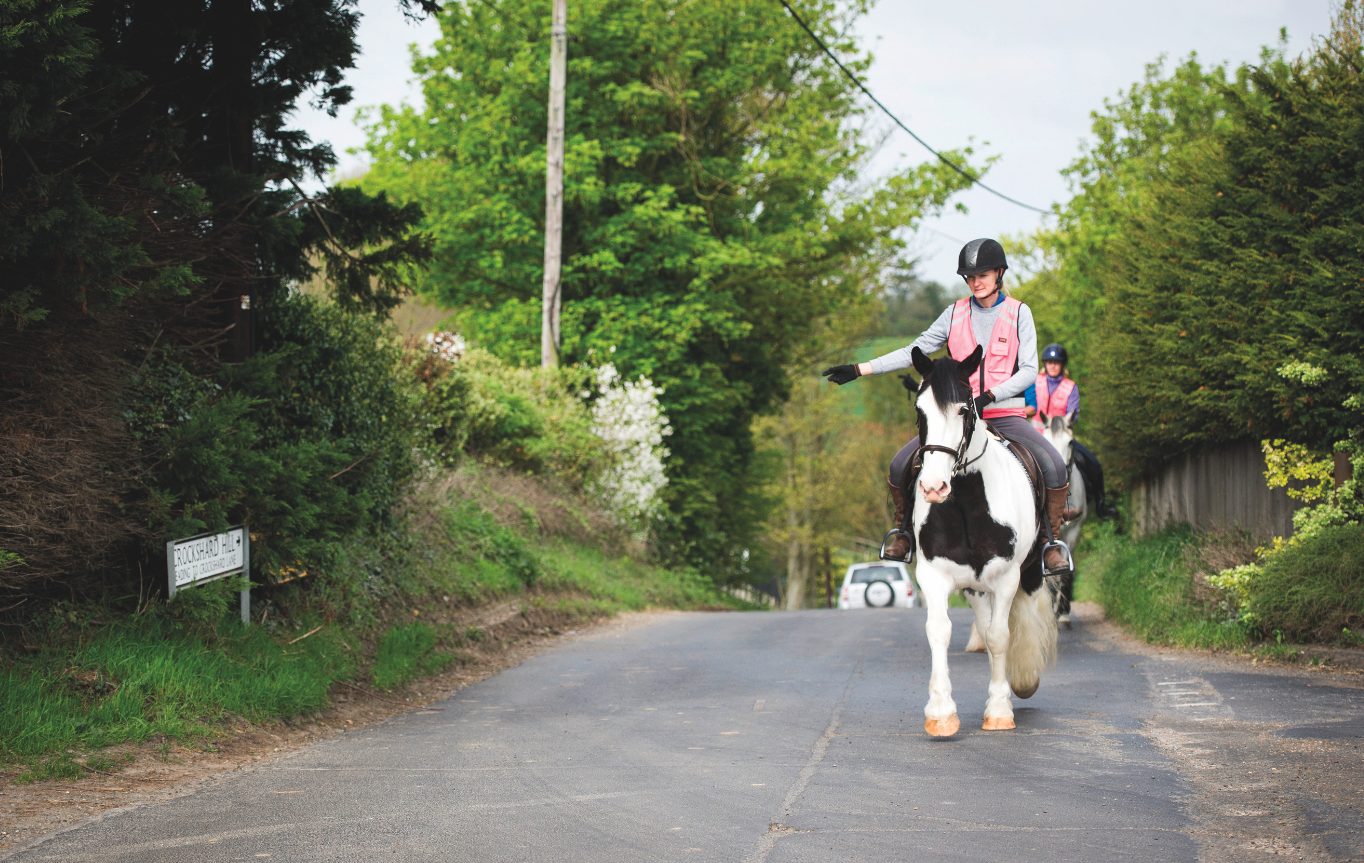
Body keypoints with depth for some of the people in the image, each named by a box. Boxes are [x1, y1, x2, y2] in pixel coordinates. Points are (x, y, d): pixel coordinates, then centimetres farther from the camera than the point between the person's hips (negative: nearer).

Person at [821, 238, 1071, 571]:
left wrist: (988, 396, -20)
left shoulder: (1019, 313, 0)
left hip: (1006, 414, -2)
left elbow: (1029, 371, -5)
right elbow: (915, 351, 7)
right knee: (899, 467, -12)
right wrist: (859, 370, 1)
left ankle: (1050, 542, -3)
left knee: (1054, 467, -25)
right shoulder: (956, 313, 6)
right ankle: (905, 534, 15)